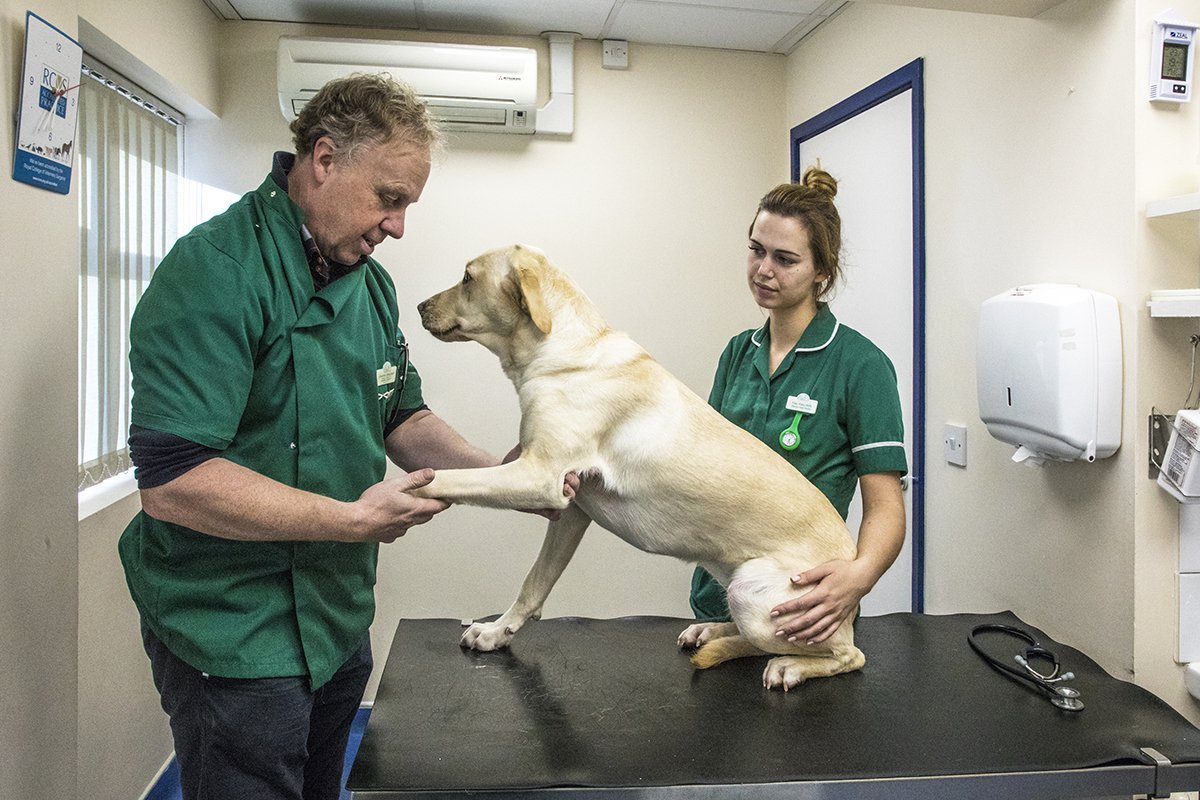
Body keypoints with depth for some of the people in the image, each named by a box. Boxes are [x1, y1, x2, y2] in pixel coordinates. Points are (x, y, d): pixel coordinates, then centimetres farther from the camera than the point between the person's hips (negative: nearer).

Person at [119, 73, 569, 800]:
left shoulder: (370, 283, 6)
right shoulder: (215, 272, -21)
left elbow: (403, 418, 13)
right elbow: (171, 481, -28)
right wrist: (355, 519, -22)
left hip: (340, 620, 8)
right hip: (236, 638, -8)